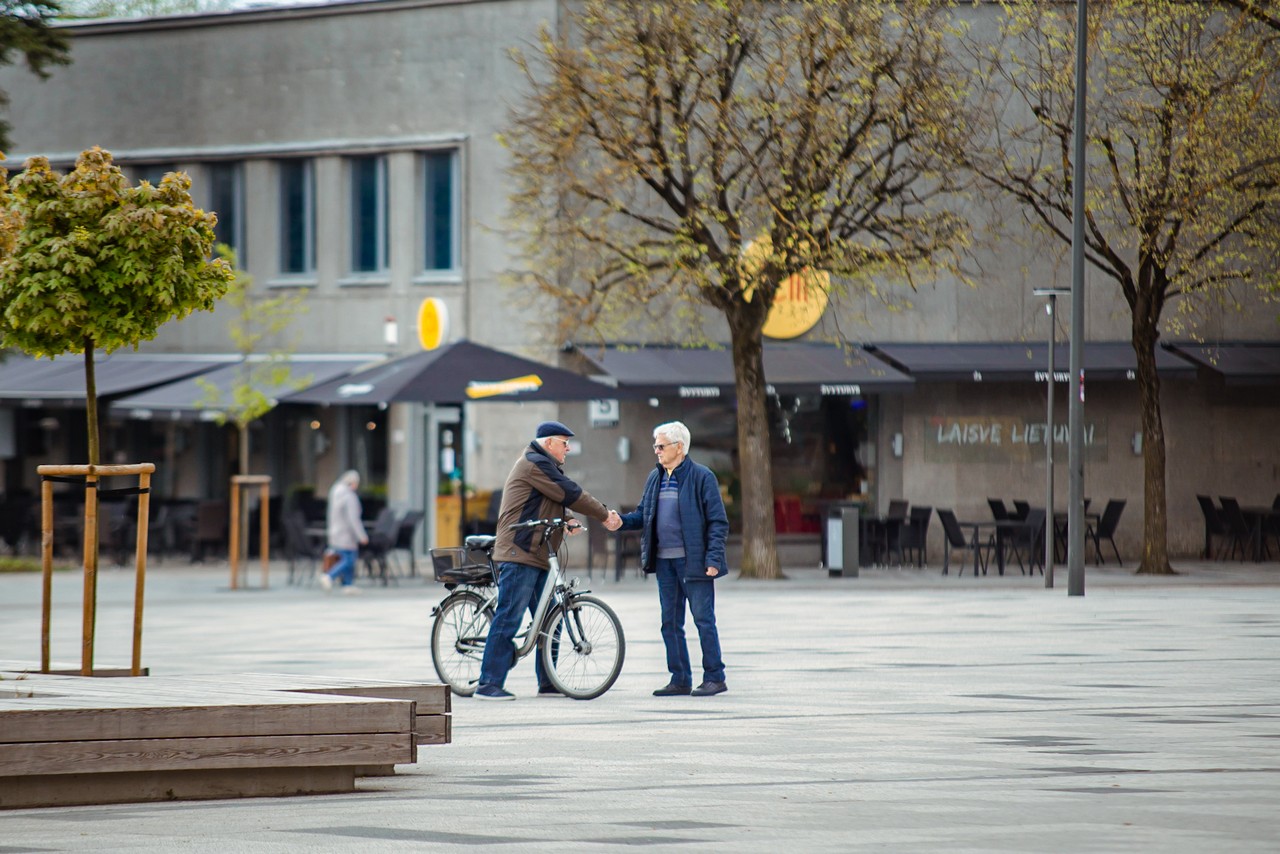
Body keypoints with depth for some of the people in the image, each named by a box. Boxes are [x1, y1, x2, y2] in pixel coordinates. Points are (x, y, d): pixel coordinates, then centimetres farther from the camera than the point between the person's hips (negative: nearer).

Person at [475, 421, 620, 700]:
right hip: (519, 554, -11)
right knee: (508, 619, -12)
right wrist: (605, 515, -3)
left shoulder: (541, 465, 24)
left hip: (537, 556, 11)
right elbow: (571, 494, -11)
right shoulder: (535, 464, -10)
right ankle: (489, 685, -12)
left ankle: (548, 683, 15)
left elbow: (558, 500, 26)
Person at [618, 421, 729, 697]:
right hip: (664, 560, 7)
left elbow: (718, 521, -8)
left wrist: (713, 558, -15)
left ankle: (714, 677, 3)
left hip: (693, 561, -7)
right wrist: (622, 520, -4)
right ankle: (680, 679, 15)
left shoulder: (701, 477, -7)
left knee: (703, 619, -3)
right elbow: (643, 515, 17)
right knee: (670, 622, 9)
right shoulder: (655, 478, 13)